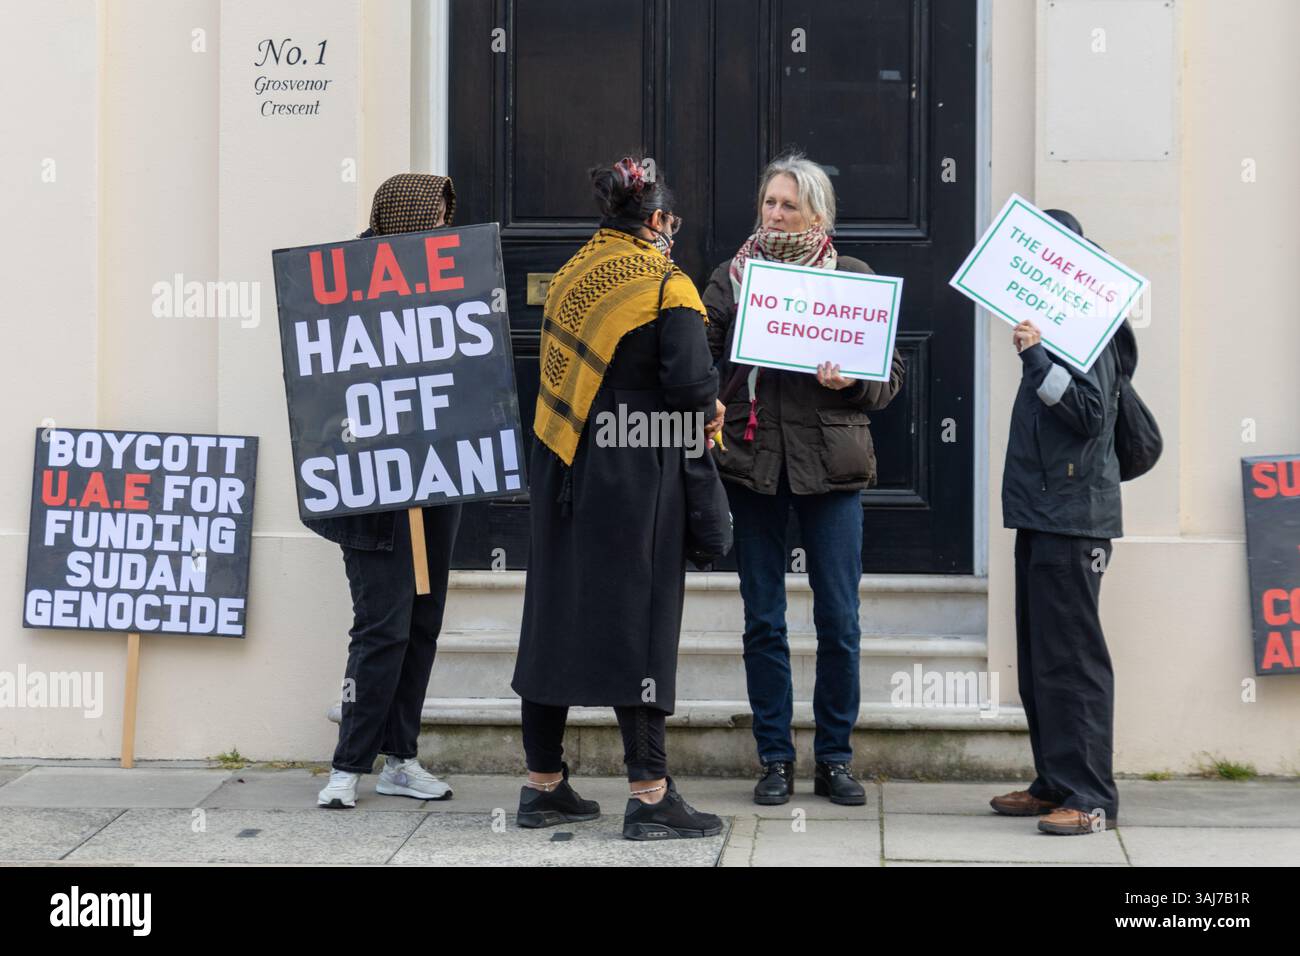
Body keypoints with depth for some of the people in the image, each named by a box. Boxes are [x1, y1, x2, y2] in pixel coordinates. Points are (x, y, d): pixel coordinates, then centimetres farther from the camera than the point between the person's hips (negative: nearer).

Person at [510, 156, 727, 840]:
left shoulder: (569, 275, 12)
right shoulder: (665, 284, -8)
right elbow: (690, 379, -19)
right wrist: (706, 414, 2)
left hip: (559, 466, 6)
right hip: (634, 471, -6)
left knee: (556, 612, 10)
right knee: (636, 618, -3)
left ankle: (543, 784, 17)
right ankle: (649, 795, -2)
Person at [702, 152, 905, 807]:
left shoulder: (853, 278, 6)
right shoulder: (731, 277, 9)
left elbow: (890, 376, 5)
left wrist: (849, 382, -13)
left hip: (830, 462, -1)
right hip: (750, 459, 1)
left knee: (838, 618, 2)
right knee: (763, 620, 5)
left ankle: (835, 759, 15)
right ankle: (775, 759, 15)